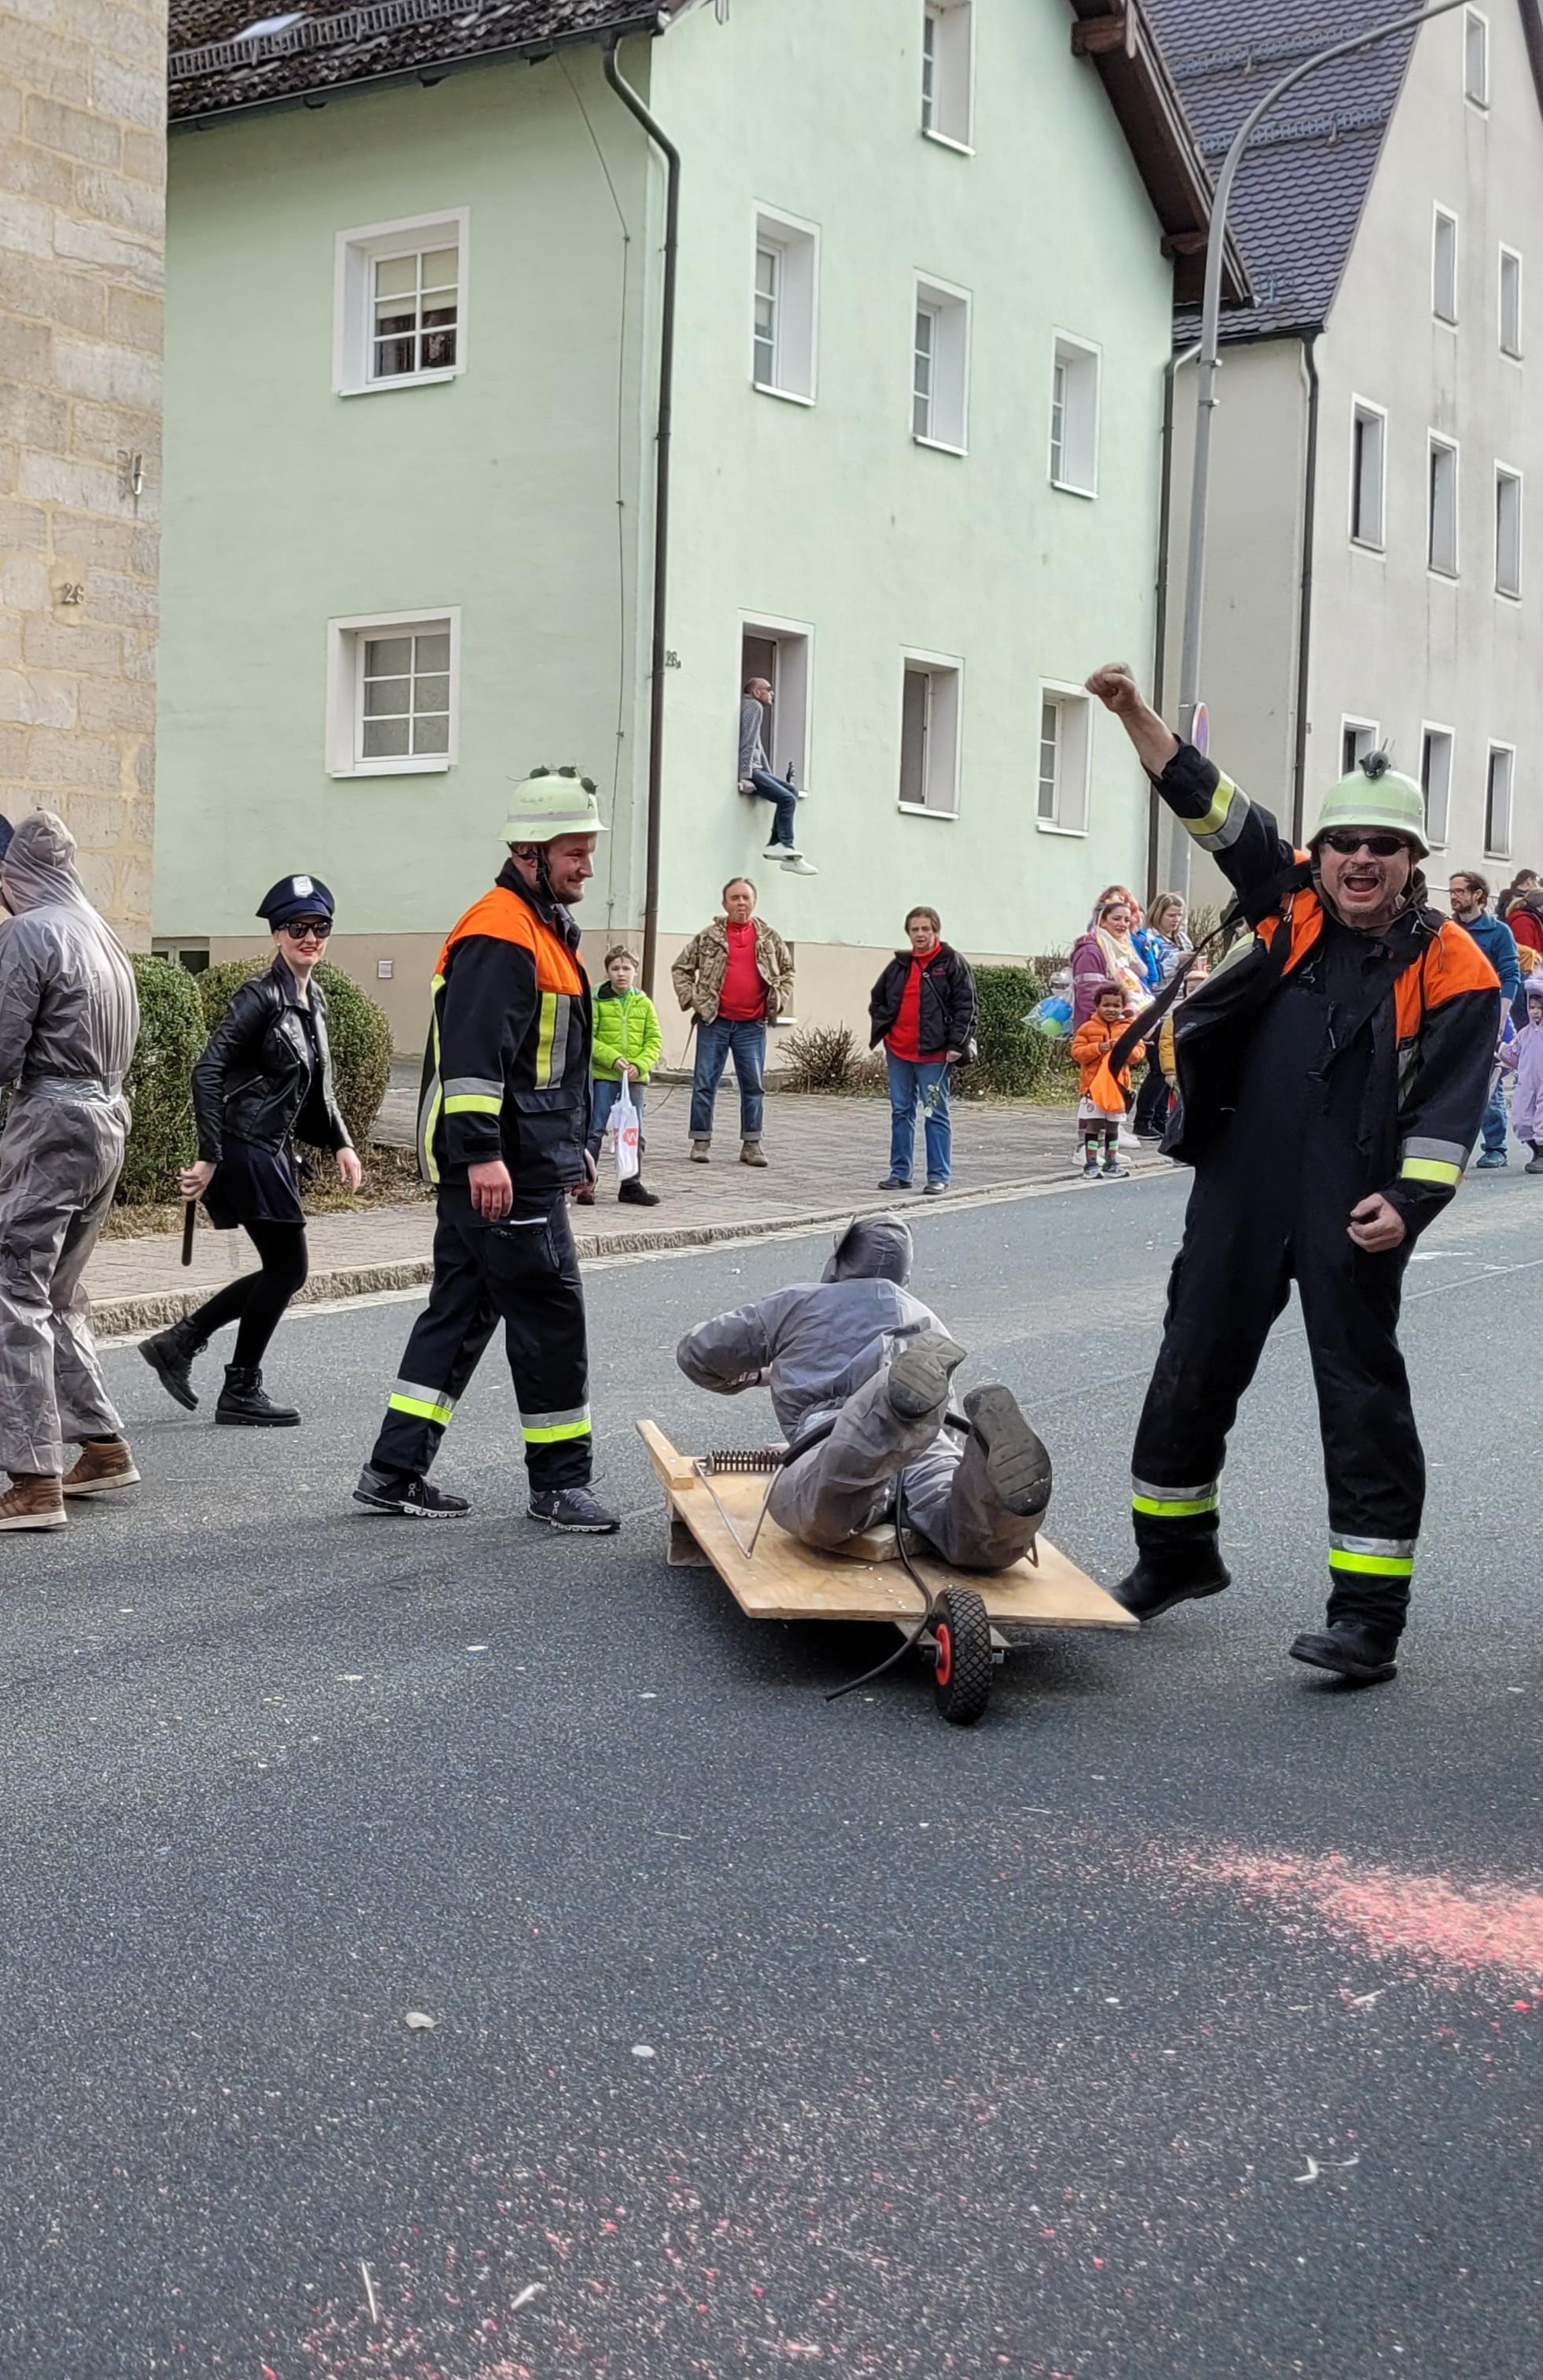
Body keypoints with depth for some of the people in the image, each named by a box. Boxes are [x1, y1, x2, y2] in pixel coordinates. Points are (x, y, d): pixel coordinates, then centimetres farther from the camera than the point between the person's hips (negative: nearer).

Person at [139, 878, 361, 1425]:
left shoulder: (314, 999, 12)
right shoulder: (261, 996, -15)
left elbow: (317, 1086, 21)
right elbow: (208, 1071, -21)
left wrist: (340, 1143, 10)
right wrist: (209, 1157, -24)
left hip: (274, 1149, 9)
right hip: (246, 1147, -9)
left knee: (282, 1270, 12)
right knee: (288, 1267, -3)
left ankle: (177, 1343, 20)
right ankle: (241, 1392, 9)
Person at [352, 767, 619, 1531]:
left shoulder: (544, 930, 20)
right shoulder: (498, 934, -14)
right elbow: (472, 1052, -24)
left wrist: (574, 1147, 30)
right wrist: (482, 1152, -30)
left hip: (526, 1160, 11)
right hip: (499, 1169, -11)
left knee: (462, 1309, 12)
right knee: (550, 1310, -5)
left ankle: (395, 1470, 16)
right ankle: (559, 1482, 4)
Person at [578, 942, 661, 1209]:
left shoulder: (644, 1003, 6)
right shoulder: (598, 1001, -3)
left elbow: (655, 1040, 5)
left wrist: (640, 1064, -10)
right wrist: (613, 1058, -18)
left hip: (635, 1077, 4)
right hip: (603, 1075, -4)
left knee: (634, 1133, 9)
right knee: (594, 1130, -3)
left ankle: (631, 1184, 18)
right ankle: (585, 1183, 3)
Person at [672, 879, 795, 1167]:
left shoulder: (769, 938, 7)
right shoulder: (708, 937, 1)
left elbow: (787, 970, 19)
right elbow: (681, 968, 8)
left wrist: (778, 1000, 6)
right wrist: (691, 998, -3)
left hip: (752, 1025, 1)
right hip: (714, 1022, -1)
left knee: (754, 1086, 4)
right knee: (705, 1083, 1)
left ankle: (751, 1144, 11)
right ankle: (701, 1141, 8)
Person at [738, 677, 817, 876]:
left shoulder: (754, 707, 27)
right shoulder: (754, 707, -5)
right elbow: (747, 743, -17)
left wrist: (769, 776, 21)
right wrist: (745, 777, -24)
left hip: (753, 768, 10)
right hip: (746, 769, -10)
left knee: (791, 791, 9)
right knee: (787, 799, -16)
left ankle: (776, 844, -3)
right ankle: (790, 856, -18)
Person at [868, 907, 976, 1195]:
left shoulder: (951, 963, -3)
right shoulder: (898, 965, 11)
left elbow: (966, 1006, -6)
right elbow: (877, 1000, 22)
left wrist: (956, 1044, -13)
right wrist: (881, 1032, 10)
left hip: (934, 1054, -5)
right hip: (898, 1052, 5)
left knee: (936, 1115, -2)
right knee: (901, 1111, 10)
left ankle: (939, 1176, 3)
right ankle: (900, 1173, 17)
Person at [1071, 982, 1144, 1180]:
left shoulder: (1128, 1029, 6)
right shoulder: (1088, 1028, -2)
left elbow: (1138, 1051, 2)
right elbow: (1077, 1052, -7)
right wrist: (1097, 1048, -19)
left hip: (1118, 1085, 3)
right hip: (1093, 1085, -3)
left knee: (1113, 1127, 12)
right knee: (1093, 1126, -2)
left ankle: (1112, 1164, 21)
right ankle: (1091, 1165, 3)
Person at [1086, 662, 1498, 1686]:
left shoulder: (1454, 973, -5)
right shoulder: (1294, 901, 5)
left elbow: (1450, 1110, -9)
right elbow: (1210, 805, 5)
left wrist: (1407, 1202, -21)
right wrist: (1135, 712, -3)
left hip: (1350, 1217, -4)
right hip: (1240, 1195, 5)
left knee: (1364, 1397, -1)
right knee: (1193, 1370, 12)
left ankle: (1369, 1616, 5)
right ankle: (1174, 1556, 32)